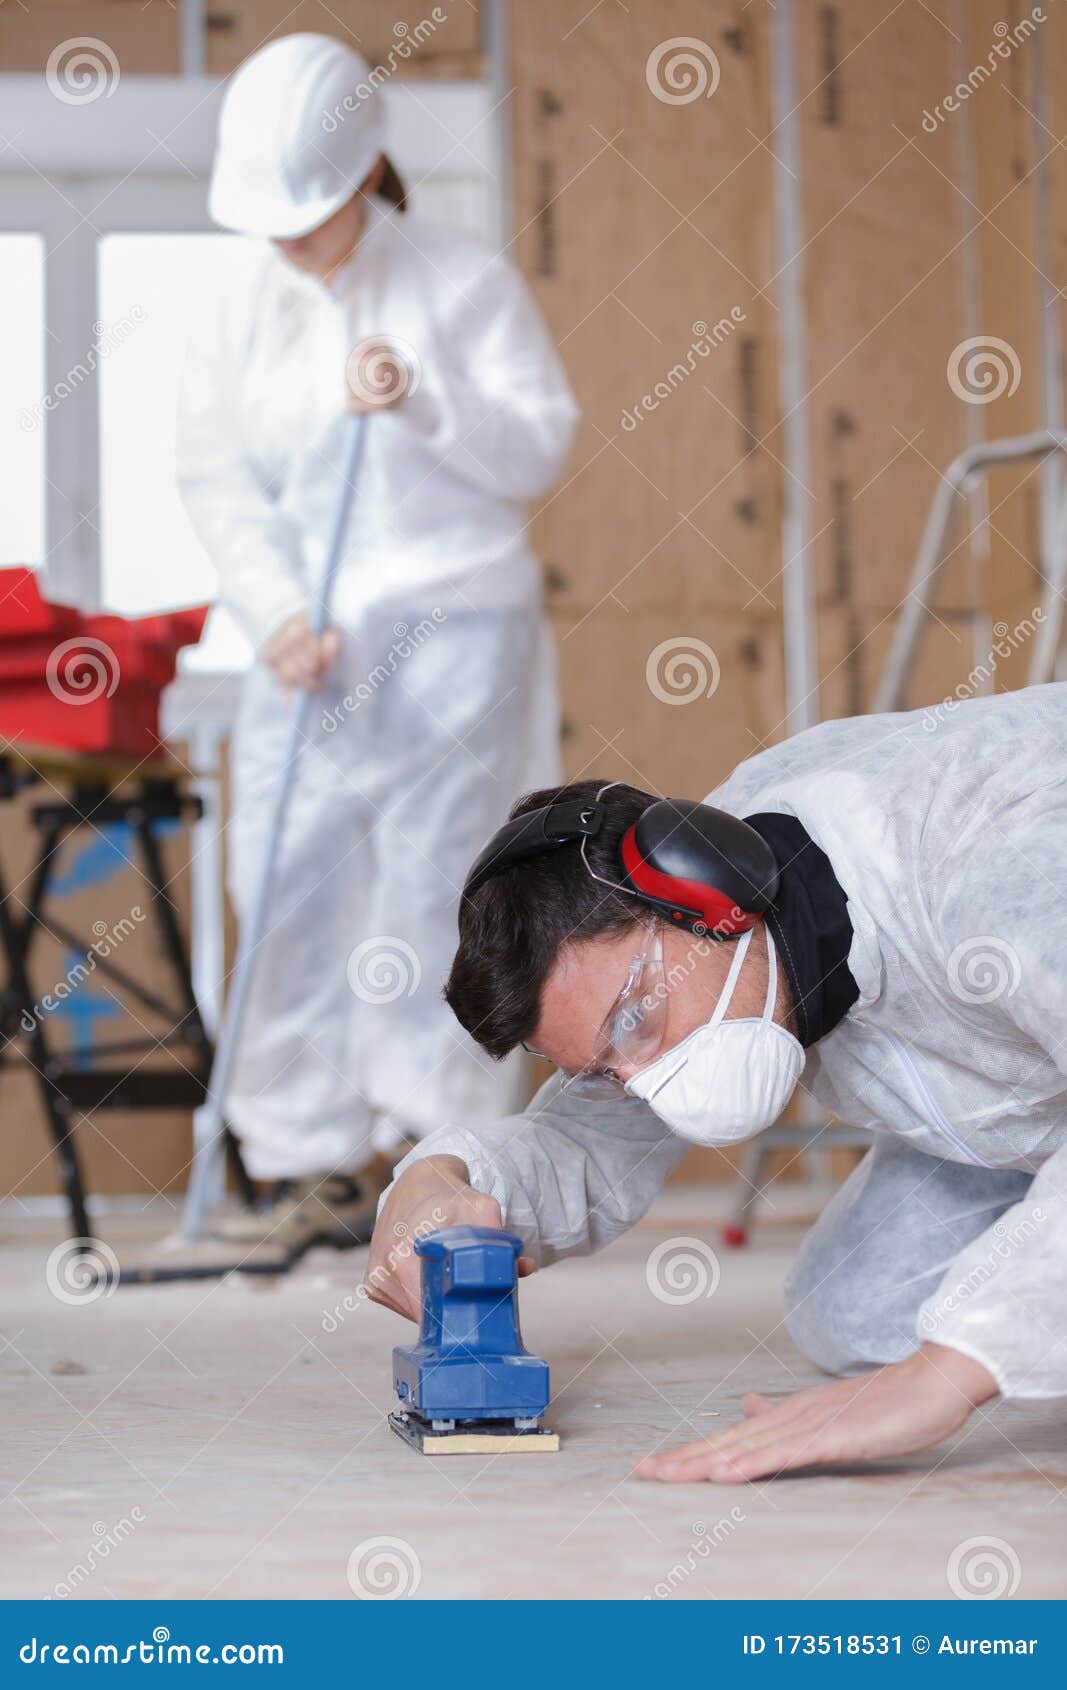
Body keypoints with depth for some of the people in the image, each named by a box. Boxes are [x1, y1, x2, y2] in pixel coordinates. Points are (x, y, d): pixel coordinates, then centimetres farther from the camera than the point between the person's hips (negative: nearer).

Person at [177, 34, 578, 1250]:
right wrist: (277, 614, -8)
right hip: (306, 646, 4)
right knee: (290, 889, 1)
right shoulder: (242, 306, 7)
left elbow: (536, 451, -4)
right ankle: (315, 1165, 9)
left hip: (453, 635, -3)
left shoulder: (466, 284, -2)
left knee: (429, 890, -4)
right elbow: (216, 480, 5)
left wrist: (425, 405, -20)